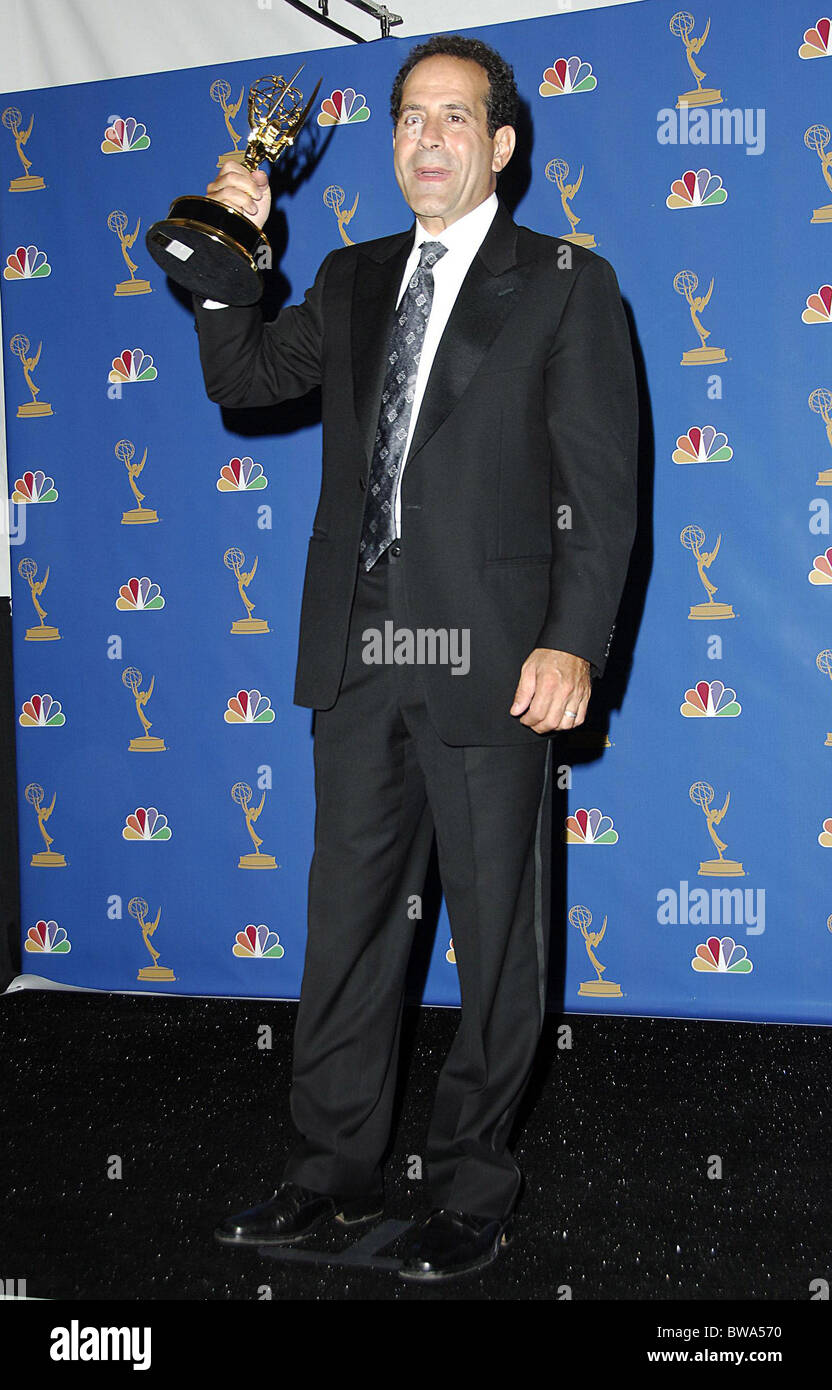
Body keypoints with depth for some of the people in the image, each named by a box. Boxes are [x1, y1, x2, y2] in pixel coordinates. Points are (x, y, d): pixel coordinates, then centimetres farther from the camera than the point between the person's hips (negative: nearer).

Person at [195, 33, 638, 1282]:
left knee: (495, 931, 5)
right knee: (348, 917, 11)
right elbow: (241, 375, 19)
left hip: (489, 659, -5)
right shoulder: (353, 281, 16)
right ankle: (337, 1169, 25)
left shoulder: (566, 286, 1)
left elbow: (602, 487, -6)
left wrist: (573, 645, -17)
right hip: (359, 654, 5)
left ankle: (475, 1186, 21)